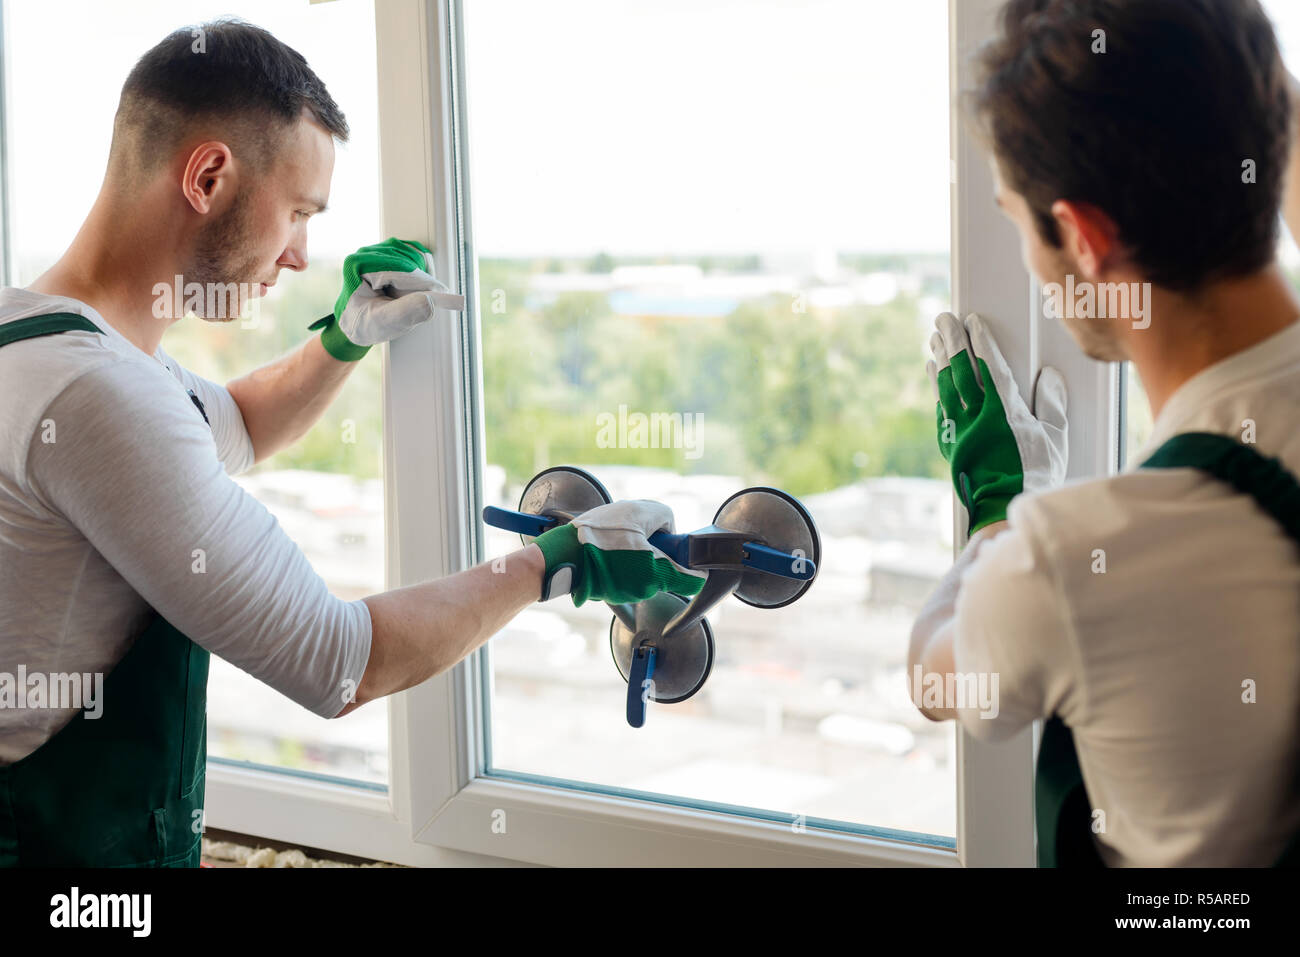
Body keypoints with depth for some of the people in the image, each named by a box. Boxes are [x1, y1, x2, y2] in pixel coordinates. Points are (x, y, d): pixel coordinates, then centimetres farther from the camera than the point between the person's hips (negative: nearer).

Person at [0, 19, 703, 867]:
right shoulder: (95, 392, -27)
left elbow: (232, 433, 27)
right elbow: (338, 666, -23)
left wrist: (348, 337, 11)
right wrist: (559, 562, -12)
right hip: (80, 843, -10)